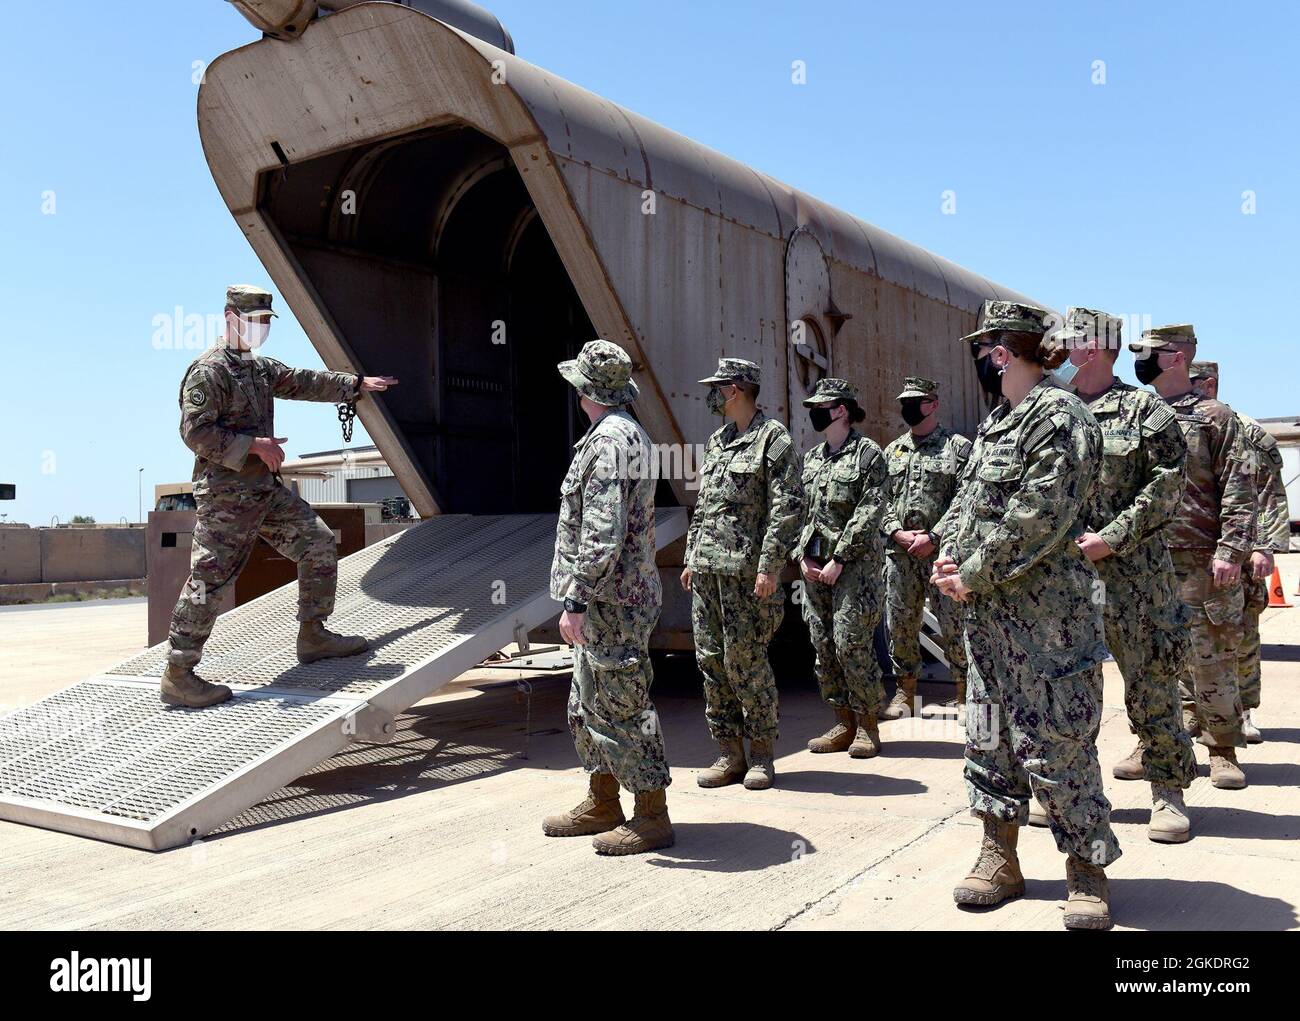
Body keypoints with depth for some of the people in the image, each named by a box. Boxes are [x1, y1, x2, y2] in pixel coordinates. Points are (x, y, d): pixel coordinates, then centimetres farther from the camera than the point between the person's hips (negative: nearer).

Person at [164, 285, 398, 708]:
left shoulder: (261, 367, 16)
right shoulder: (209, 370, -12)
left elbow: (303, 382, 26)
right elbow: (195, 431, -18)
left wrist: (357, 383, 26)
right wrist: (254, 445, -20)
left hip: (266, 488, 10)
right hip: (226, 493, -9)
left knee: (319, 543, 10)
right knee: (209, 579, -8)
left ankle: (313, 636, 20)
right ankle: (177, 676, -1)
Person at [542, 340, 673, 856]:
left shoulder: (609, 440, -17)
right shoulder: (629, 435, 17)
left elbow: (602, 534, -24)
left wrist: (576, 602, -22)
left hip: (610, 601, -11)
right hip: (610, 603, 11)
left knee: (620, 706, -4)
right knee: (588, 705, 18)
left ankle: (652, 817, 6)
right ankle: (601, 806, 28)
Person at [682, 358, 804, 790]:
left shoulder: (773, 438, -5)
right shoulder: (716, 441, 19)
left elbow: (787, 507, -12)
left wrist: (769, 566, -18)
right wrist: (691, 557, 18)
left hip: (746, 568, -8)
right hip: (707, 569, 8)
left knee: (745, 661, -4)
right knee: (711, 660, 7)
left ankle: (762, 755, 10)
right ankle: (730, 754, 17)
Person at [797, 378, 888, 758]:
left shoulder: (868, 454, -4)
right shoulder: (811, 458, 16)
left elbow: (869, 513, -12)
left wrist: (838, 560, -15)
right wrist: (803, 556, 2)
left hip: (854, 564, -7)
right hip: (814, 565, 7)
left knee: (851, 644, -8)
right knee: (823, 645, 7)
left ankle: (867, 726, 6)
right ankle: (844, 722, 17)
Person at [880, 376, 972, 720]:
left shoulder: (958, 447, 1)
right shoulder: (892, 451, 16)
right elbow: (881, 499, 12)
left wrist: (933, 537, -15)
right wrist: (898, 533, -4)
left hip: (942, 551, -5)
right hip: (899, 553, 5)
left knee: (953, 624, -2)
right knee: (900, 624, 9)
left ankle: (964, 694, 10)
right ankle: (905, 693, 20)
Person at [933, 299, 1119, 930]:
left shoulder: (1058, 416, -12)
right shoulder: (996, 421, 16)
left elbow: (1037, 518, -19)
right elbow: (968, 496, 18)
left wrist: (972, 576, -15)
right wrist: (949, 551, 0)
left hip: (1047, 613, -9)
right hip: (989, 612, 9)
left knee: (1055, 745, -3)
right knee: (989, 737, 13)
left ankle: (1087, 875, 13)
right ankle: (1000, 861, 25)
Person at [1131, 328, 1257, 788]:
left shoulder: (1215, 417, -2)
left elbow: (1239, 491, -7)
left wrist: (1231, 550, -16)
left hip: (1201, 564, -5)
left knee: (1211, 661, 1)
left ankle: (1223, 751, 14)